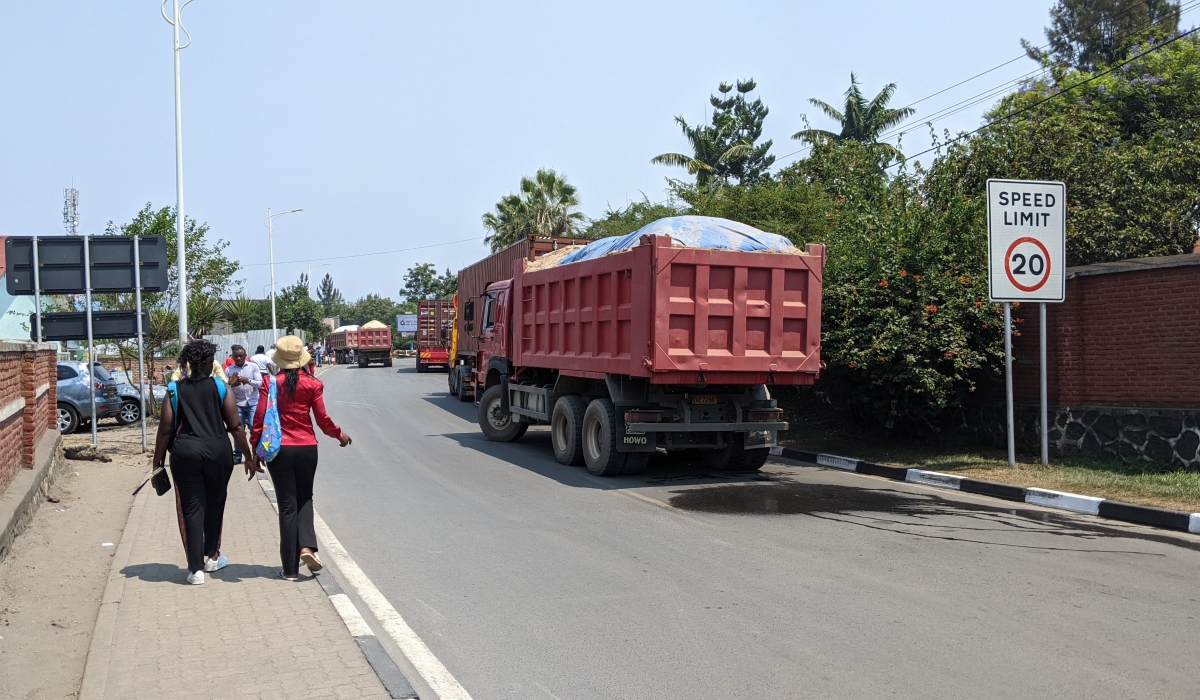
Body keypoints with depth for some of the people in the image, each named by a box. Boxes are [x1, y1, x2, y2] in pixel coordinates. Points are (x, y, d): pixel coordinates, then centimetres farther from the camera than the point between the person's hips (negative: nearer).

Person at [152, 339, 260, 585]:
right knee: (214, 504, 19)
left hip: (185, 453, 0)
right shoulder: (220, 388, 1)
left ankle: (196, 568, 3)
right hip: (217, 451, 0)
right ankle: (212, 556, 29)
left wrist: (158, 462, 9)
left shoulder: (175, 391, 4)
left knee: (191, 509, 4)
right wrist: (249, 457, 8)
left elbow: (165, 430, 1)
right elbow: (235, 426, 0)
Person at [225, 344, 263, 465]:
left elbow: (260, 383, -7)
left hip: (253, 403, -1)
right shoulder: (229, 370, 2)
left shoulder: (253, 366, -1)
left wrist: (248, 381, -24)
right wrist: (231, 384, -20)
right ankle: (237, 456, 14)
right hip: (237, 404, 2)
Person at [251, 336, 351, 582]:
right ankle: (307, 546, -1)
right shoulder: (313, 384, -4)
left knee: (287, 506, 5)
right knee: (304, 499, 21)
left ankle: (291, 569, 8)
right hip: (307, 448, 0)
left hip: (279, 450, 0)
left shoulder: (270, 383, -5)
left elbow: (260, 417, -5)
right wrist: (340, 435, 15)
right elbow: (323, 420, -3)